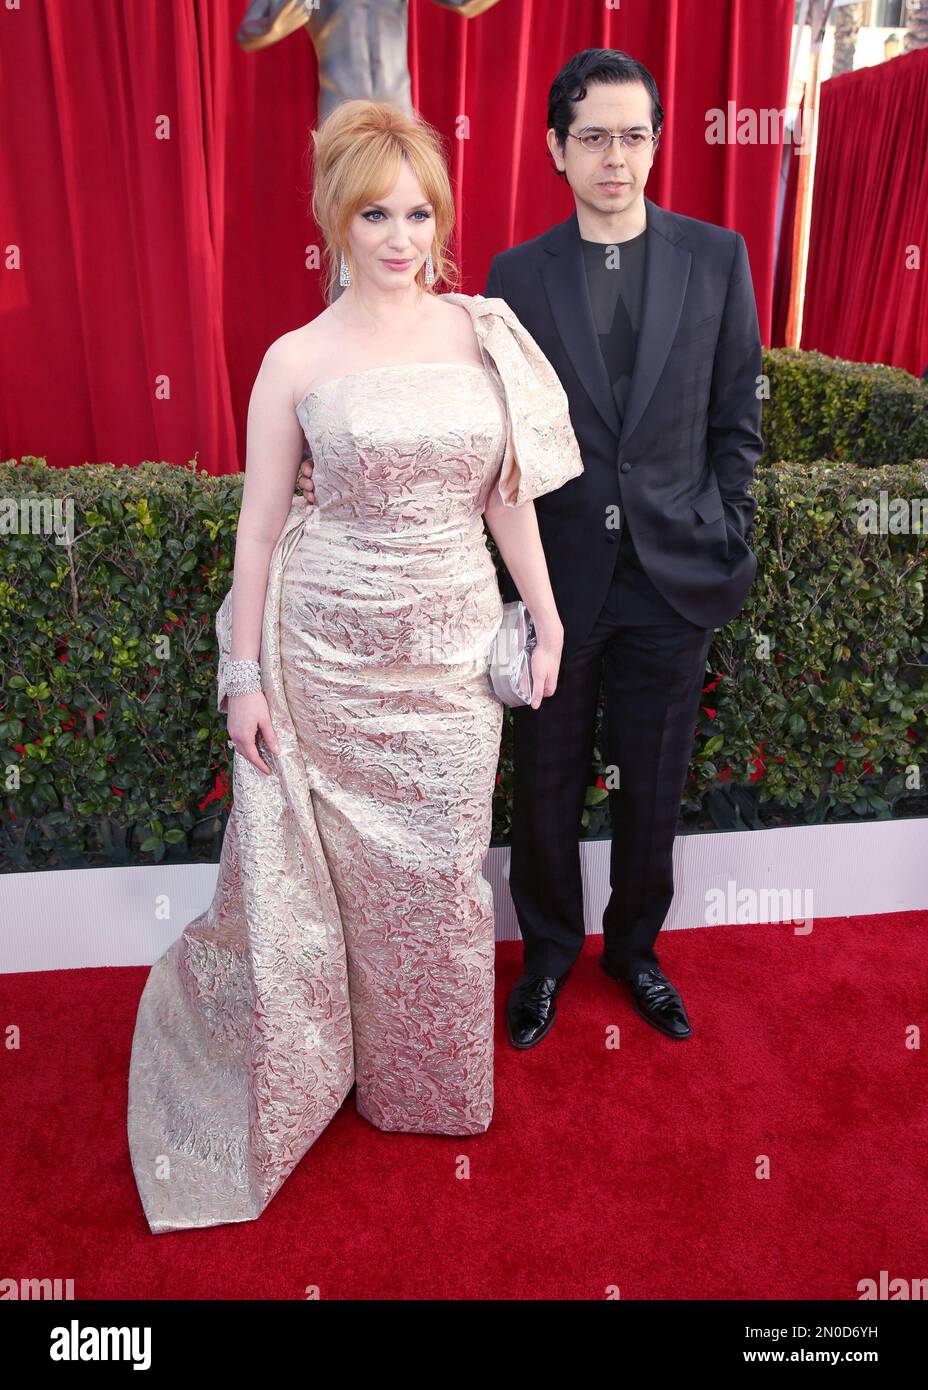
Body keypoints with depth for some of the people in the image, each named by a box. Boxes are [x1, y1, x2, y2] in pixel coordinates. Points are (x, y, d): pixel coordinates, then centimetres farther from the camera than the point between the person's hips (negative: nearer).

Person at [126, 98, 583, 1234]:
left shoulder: (484, 334, 2)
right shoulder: (298, 360, -5)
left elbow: (508, 493, 8)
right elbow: (260, 521, -2)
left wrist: (547, 618, 7)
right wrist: (245, 675, -3)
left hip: (454, 649, 2)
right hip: (331, 652, -2)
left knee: (440, 869, 14)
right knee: (343, 864, 12)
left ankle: (433, 1075, 41)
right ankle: (344, 1056, 42)